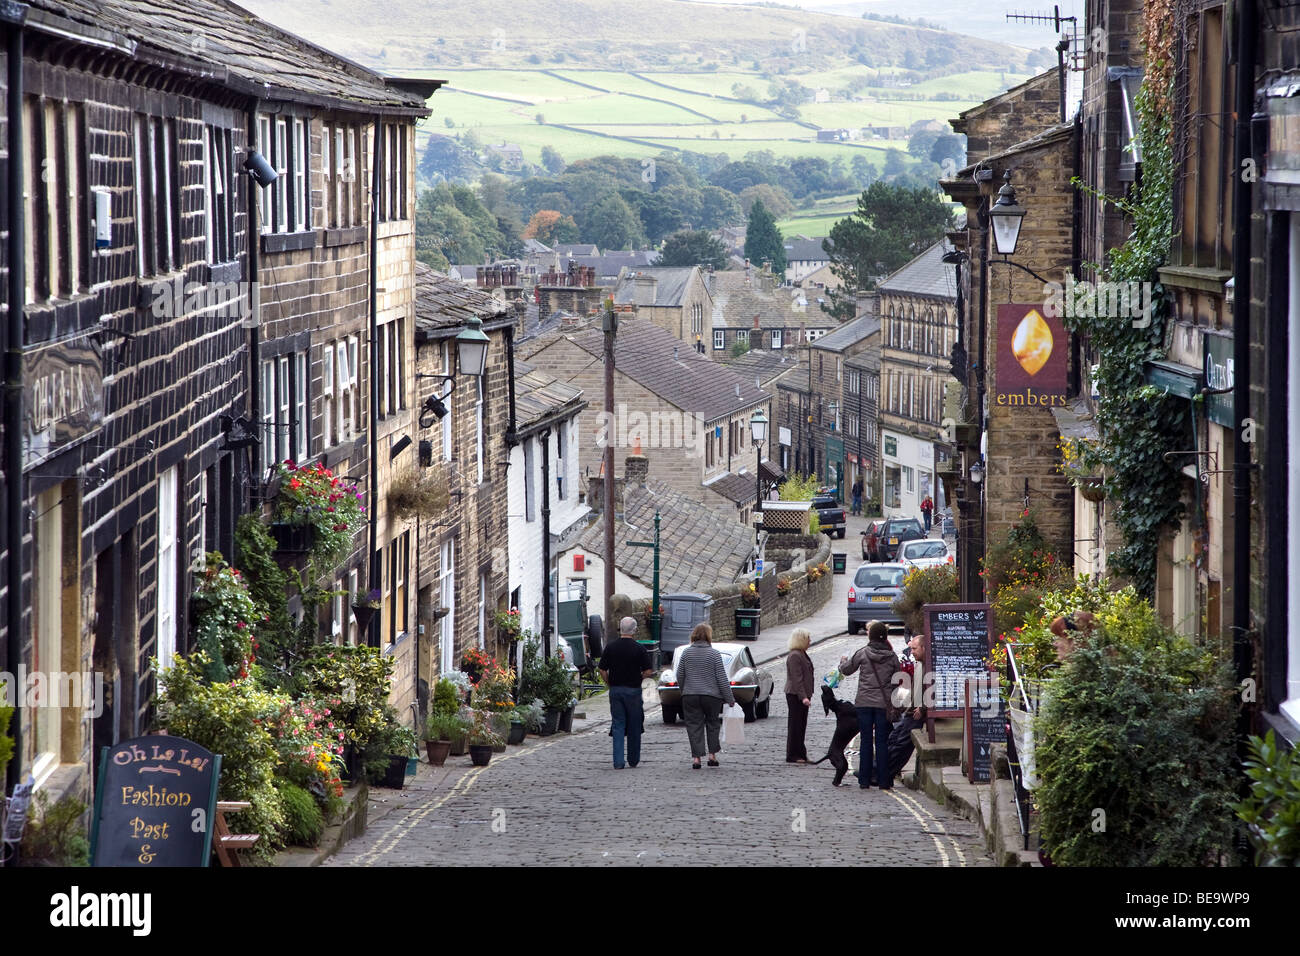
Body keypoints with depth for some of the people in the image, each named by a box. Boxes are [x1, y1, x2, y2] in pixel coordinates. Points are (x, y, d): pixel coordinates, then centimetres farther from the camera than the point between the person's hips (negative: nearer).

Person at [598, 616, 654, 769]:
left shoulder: (610, 647, -1)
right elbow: (648, 672, -9)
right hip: (633, 690, -2)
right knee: (634, 726, 10)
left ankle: (618, 762, -4)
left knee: (618, 725, 4)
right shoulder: (639, 649, -8)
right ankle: (633, 760, 19)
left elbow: (602, 670, 0)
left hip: (615, 690, 2)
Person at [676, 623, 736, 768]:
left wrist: (684, 690, 21)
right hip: (712, 696, -1)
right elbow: (722, 679, -6)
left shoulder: (686, 653, 1)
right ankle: (712, 754, 13)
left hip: (690, 696, 1)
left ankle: (696, 757, -3)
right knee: (713, 724, 16)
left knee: (694, 726, 4)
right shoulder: (714, 654, -6)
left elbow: (680, 675, 4)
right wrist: (730, 698, 0)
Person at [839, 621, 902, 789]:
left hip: (864, 703, 0)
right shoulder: (892, 656, -1)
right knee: (882, 742, 4)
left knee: (865, 741, 5)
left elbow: (846, 670, 10)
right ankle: (883, 781, 3)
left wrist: (843, 661, 33)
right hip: (884, 704, 0)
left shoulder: (863, 653, -3)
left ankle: (864, 780, 5)